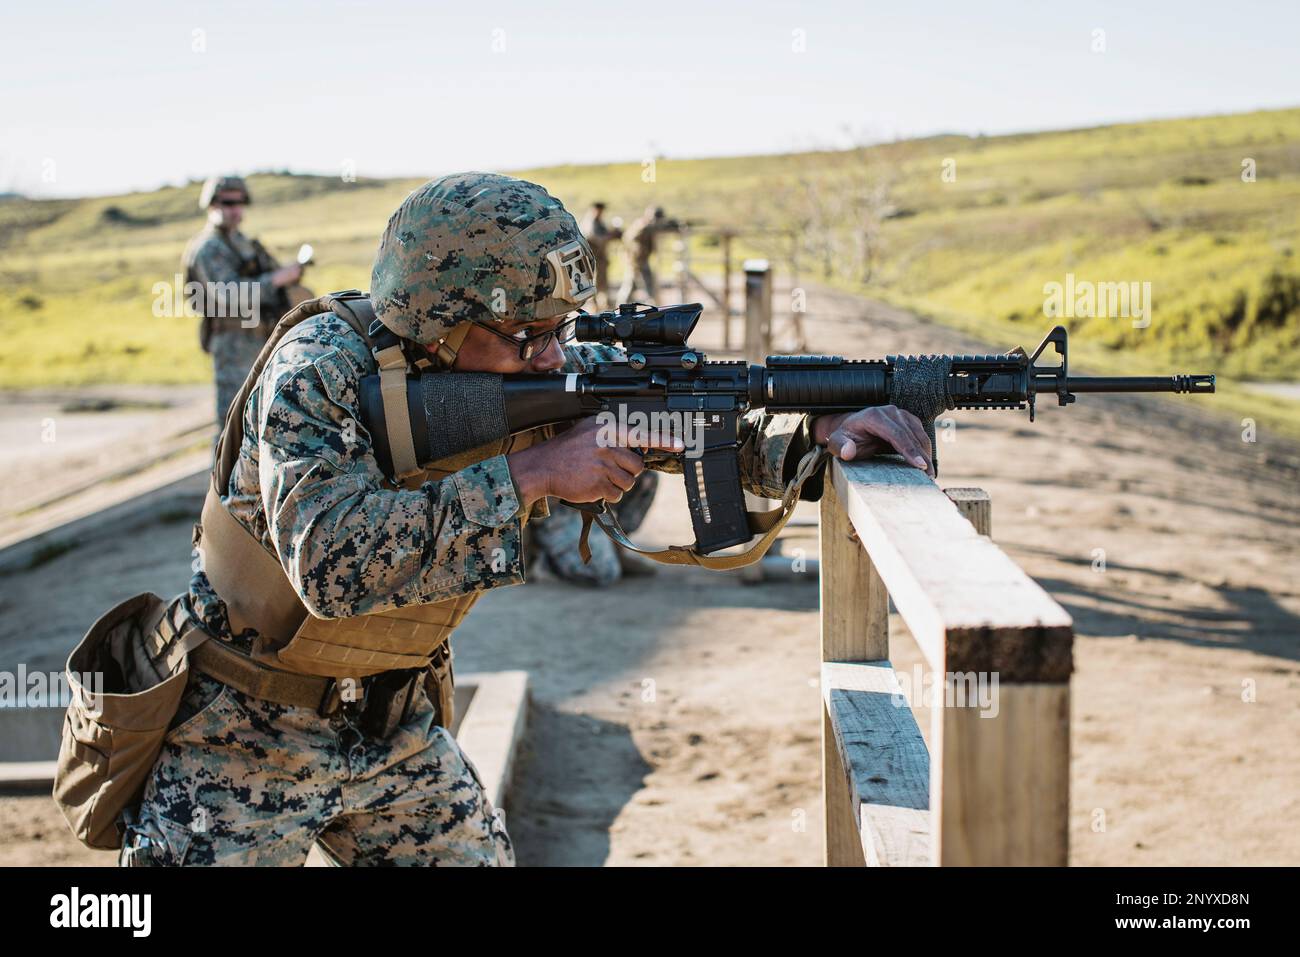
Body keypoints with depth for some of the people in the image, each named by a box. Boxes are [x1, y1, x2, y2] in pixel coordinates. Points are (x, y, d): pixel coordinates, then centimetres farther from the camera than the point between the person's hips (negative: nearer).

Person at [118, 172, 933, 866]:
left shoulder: (542, 370, -10)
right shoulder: (318, 370, -26)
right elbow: (333, 565, -39)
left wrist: (819, 432, -19)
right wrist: (528, 473, -38)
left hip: (397, 724, 5)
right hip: (246, 734, -5)